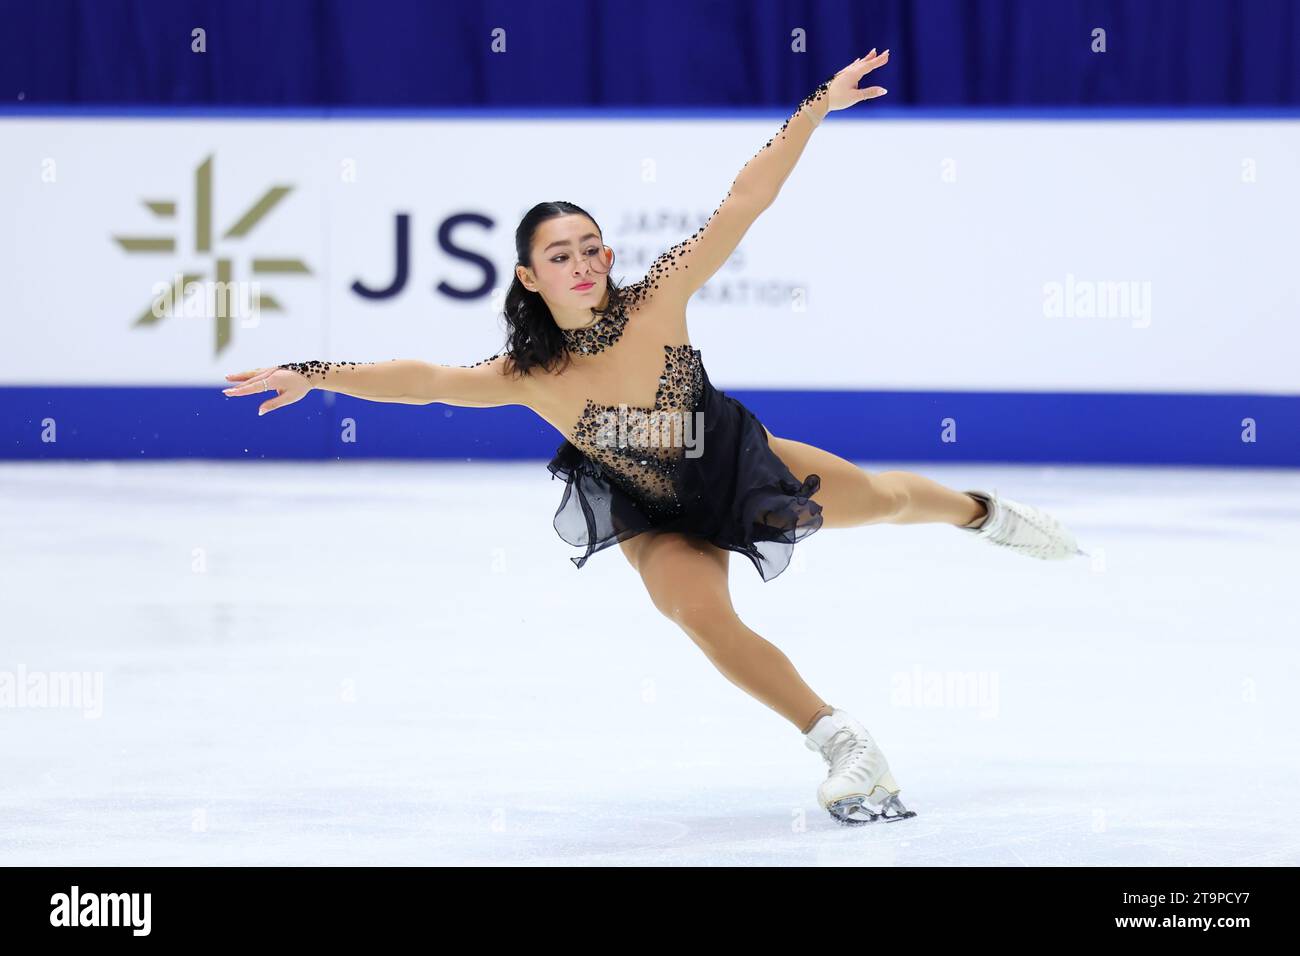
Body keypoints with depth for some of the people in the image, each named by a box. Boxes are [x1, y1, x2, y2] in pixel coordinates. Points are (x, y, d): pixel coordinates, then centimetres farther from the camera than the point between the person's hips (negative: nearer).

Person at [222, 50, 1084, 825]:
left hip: (742, 464, 1)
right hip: (659, 521, -1)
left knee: (886, 497, 18)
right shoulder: (528, 377, -26)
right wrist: (313, 375, -39)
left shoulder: (657, 302, -28)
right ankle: (846, 748, -19)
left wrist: (815, 110, -37)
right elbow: (424, 379, -31)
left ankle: (987, 514, 54)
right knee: (705, 615, -29)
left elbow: (742, 204, -32)